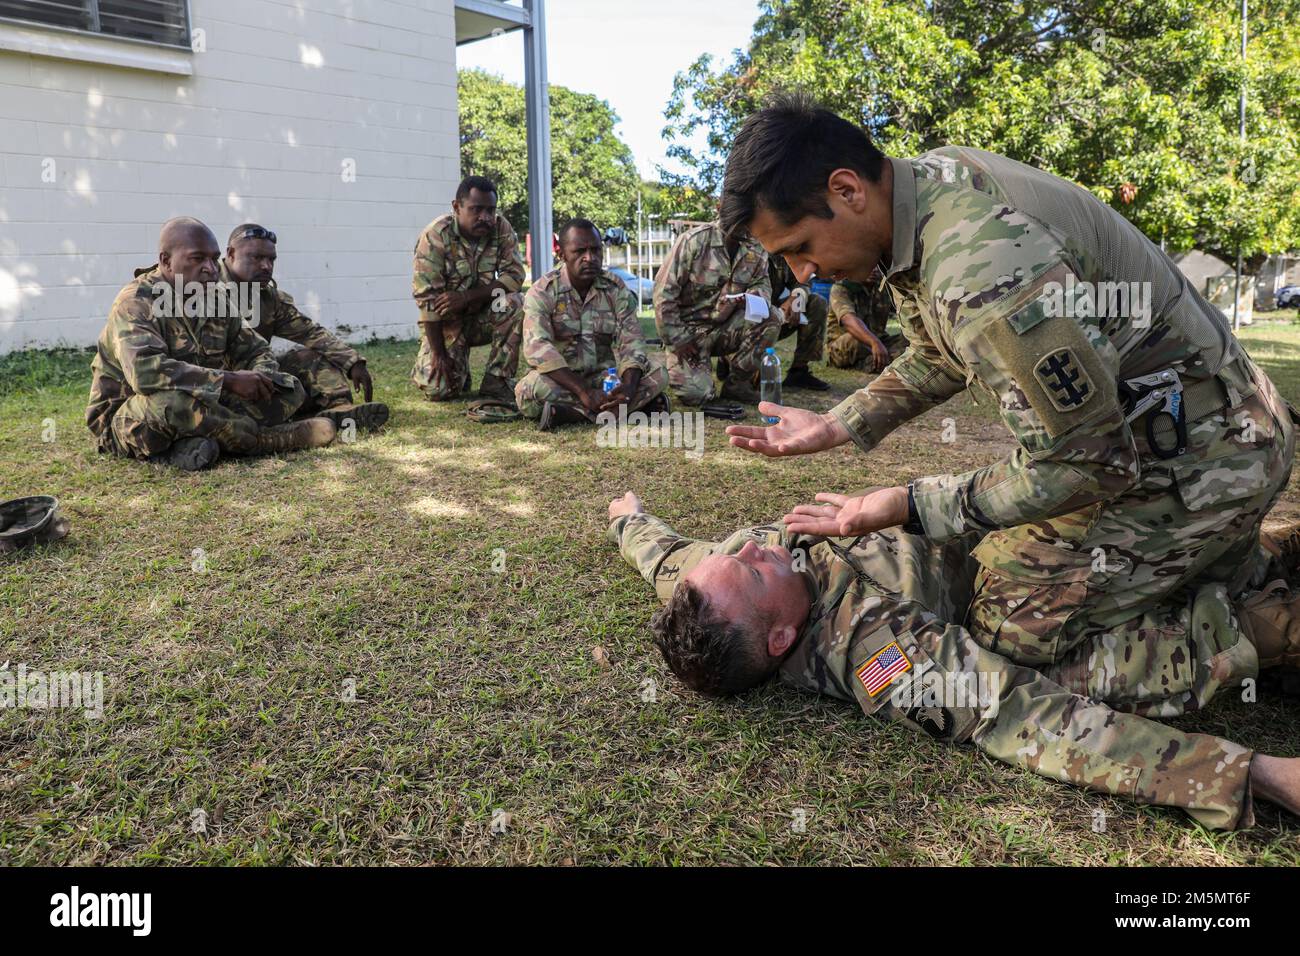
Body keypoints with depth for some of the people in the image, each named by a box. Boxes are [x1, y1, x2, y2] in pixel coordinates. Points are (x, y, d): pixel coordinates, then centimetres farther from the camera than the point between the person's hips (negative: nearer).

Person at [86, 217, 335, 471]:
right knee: (171, 400, -41)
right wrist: (229, 380, -35)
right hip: (127, 421, -7)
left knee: (290, 389, -3)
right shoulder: (136, 302, -18)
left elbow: (256, 351, 12)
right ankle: (264, 439, -17)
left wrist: (259, 380, -14)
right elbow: (144, 371, -36)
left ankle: (192, 444, -21)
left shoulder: (218, 299, 3)